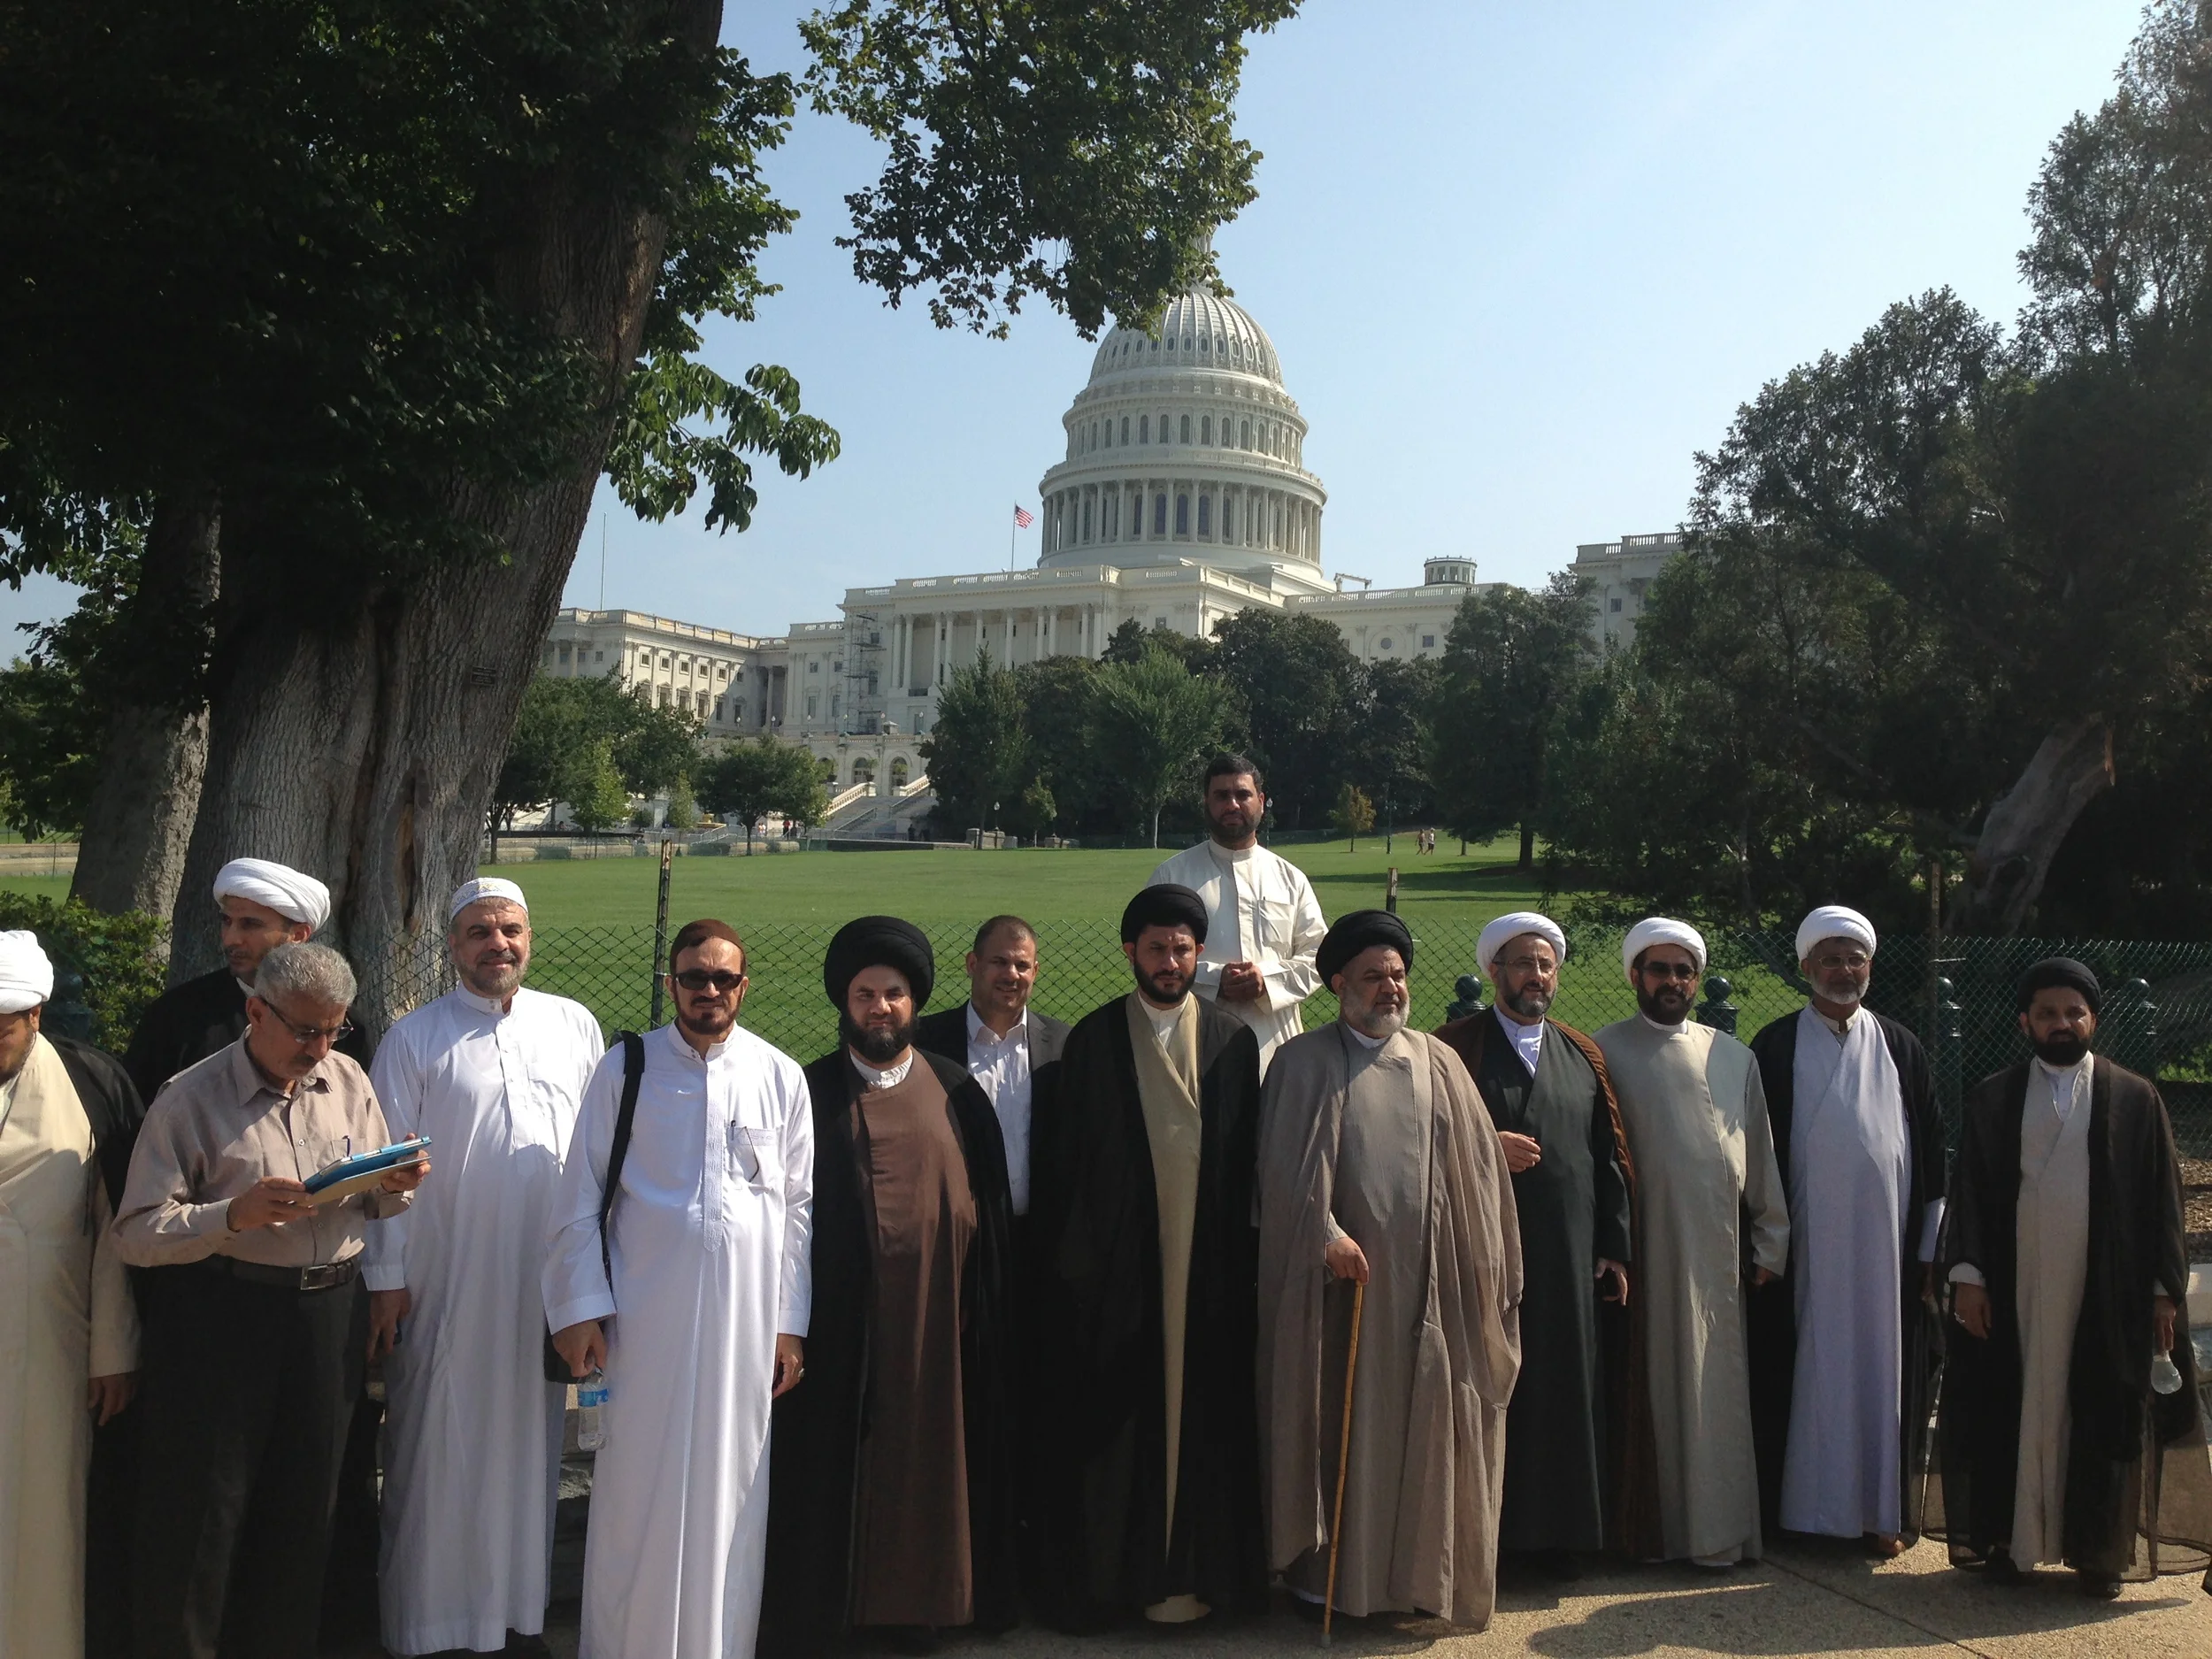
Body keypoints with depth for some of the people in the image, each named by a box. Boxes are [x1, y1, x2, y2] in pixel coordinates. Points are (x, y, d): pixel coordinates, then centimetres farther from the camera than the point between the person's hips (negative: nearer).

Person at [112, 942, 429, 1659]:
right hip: (220, 1312, -4)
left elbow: (374, 1203, 17)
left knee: (305, 1505, 14)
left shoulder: (348, 1082, 7)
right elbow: (137, 1234, -12)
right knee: (200, 1516, 3)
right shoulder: (191, 1098, -8)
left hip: (329, 1315, 5)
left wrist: (395, 1185, -6)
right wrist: (234, 1216, -26)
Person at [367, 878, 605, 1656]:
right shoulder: (414, 1038, -1)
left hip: (546, 1281, 2)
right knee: (440, 1449, 5)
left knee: (529, 1440, 11)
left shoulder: (575, 1026, 5)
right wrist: (384, 1278, -4)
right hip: (446, 1283, -2)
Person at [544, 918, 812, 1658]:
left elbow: (799, 1207, 4)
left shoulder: (781, 1078, 3)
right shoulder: (625, 1069, 0)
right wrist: (579, 1310, -4)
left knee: (729, 1491, 9)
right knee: (637, 1493, 6)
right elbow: (580, 1200, 1)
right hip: (644, 1314, -1)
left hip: (745, 1319, 1)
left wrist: (791, 1324, 3)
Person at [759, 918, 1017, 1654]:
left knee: (927, 1461, 11)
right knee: (836, 1465, 6)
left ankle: (920, 1598, 27)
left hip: (937, 1318, 2)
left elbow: (990, 1210, 6)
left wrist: (989, 1309, 1)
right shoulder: (810, 1093, 1)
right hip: (842, 1319, -1)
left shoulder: (958, 1094, 5)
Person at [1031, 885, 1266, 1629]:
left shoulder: (1234, 1039, 4)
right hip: (1118, 1260, -1)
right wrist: (1070, 1256, -4)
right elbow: (1070, 1157, 0)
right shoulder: (1092, 1038, 0)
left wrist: (1245, 1255, 1)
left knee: (1199, 1414, 6)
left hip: (1206, 1260, 1)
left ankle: (1188, 1569, 20)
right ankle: (1105, 1572, 19)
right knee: (1113, 1420, 5)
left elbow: (1247, 1156, 4)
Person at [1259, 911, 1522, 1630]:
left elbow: (1474, 1166, 9)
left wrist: (1480, 1267, 4)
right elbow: (1288, 1164, -9)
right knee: (1333, 1419, 4)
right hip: (1337, 1273, -3)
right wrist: (1325, 1233, -20)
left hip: (1423, 1276, 3)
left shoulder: (1438, 1063, 10)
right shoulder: (1304, 1061, 0)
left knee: (1419, 1423, 7)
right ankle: (1322, 1565, 15)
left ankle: (1413, 1567, 19)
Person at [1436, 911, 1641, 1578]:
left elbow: (1609, 1160, 11)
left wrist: (1614, 1247, 4)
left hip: (1568, 1256, 4)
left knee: (1563, 1389, 6)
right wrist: (1485, 1147, -17)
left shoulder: (1583, 1056, 14)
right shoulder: (1454, 1046, 2)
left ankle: (1552, 1531, 19)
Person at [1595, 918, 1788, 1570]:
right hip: (1642, 1248, -3)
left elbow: (1760, 1155, 14)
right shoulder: (1604, 1052, 1)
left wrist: (1769, 1245, 10)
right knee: (1651, 1387, 2)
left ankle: (1717, 1527, 16)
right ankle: (1648, 1526, 12)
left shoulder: (1732, 1057, 12)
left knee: (1715, 1389, 7)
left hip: (1716, 1251, 3)